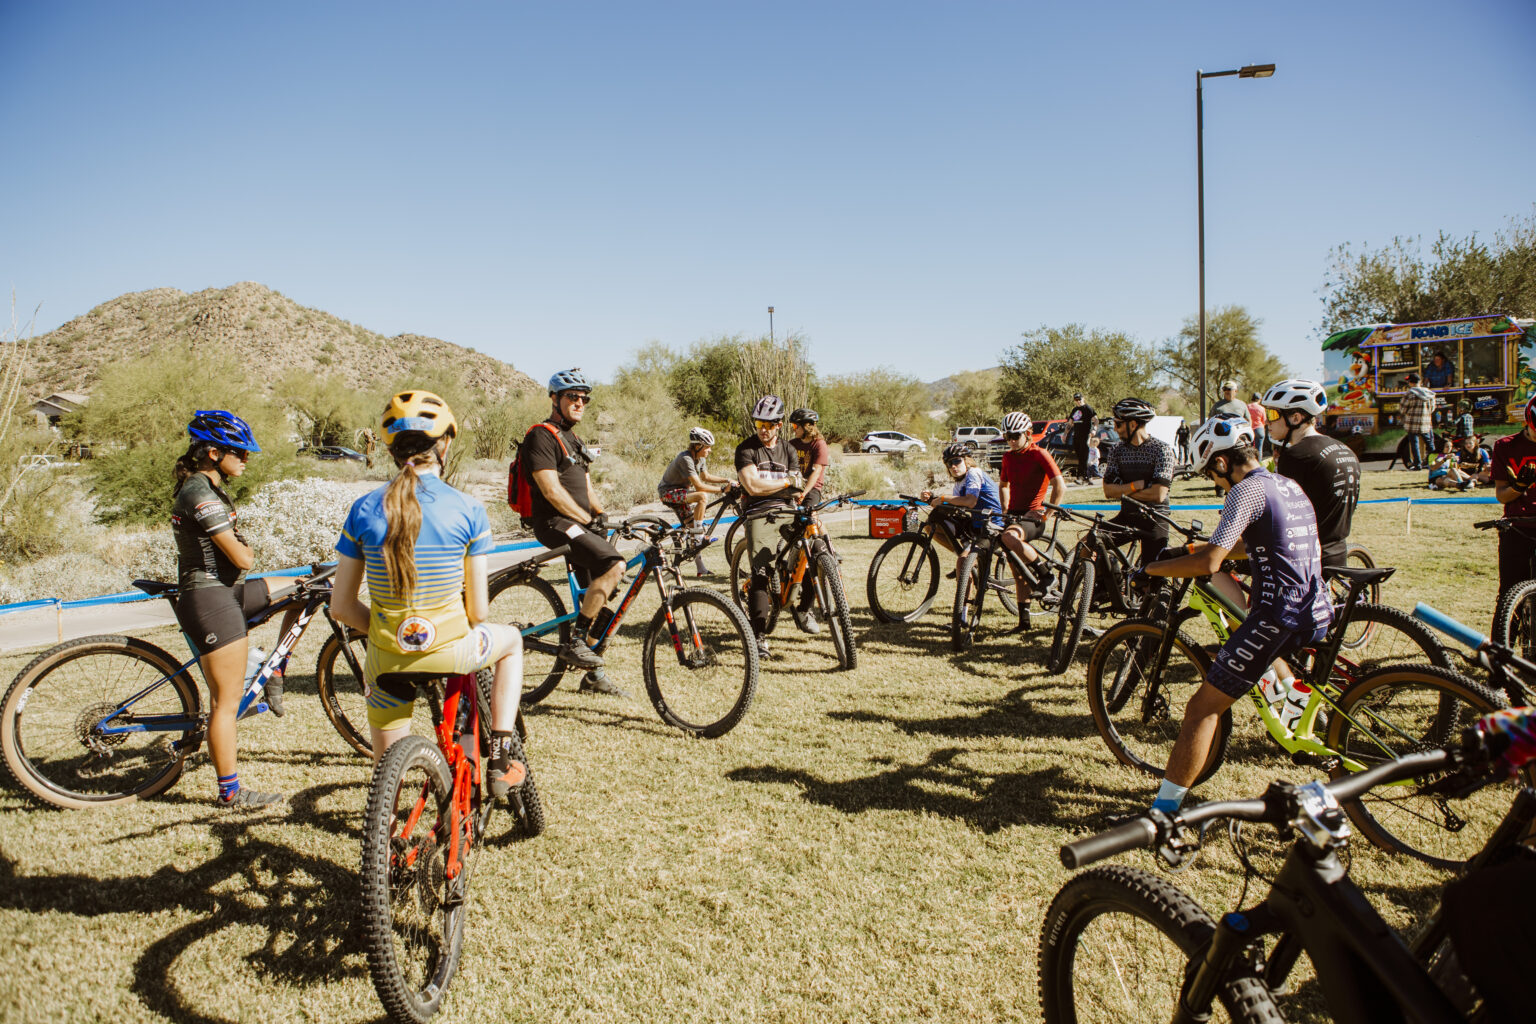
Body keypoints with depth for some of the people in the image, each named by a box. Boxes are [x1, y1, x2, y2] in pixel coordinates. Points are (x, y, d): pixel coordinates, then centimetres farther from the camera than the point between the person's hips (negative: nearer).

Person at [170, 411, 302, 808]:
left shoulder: (202, 488, 13)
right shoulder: (201, 493, -19)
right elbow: (240, 557, -19)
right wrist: (248, 551, 1)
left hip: (226, 592, 10)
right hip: (211, 600, -10)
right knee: (227, 701, -2)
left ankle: (275, 675, 16)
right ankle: (230, 792, 9)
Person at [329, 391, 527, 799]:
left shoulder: (365, 509, -3)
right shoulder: (468, 510, -9)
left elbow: (341, 606, 0)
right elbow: (478, 611, -6)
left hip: (387, 658, 3)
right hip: (450, 653, -2)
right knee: (511, 640, 30)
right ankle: (500, 762, 25)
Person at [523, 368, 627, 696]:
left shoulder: (573, 441, 22)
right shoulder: (541, 436, -9)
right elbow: (552, 491, -17)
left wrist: (604, 517, 4)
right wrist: (588, 520, -15)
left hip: (578, 525, 10)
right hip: (555, 524, -9)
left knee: (598, 598, 7)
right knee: (614, 564, -28)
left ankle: (594, 676, 18)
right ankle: (574, 643, -19)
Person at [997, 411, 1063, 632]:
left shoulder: (1039, 454, -8)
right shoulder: (1008, 456, 12)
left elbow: (1059, 485, -14)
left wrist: (1047, 514, -16)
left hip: (1033, 516, -7)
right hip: (1015, 515, 7)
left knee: (1009, 536, -37)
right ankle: (1024, 619, 15)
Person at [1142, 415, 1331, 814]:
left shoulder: (1248, 490, -10)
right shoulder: (1291, 487, 17)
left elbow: (1209, 563, -19)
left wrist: (1152, 568, -7)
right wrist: (1202, 546, 34)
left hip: (1278, 617, -9)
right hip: (1319, 615, 9)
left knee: (1204, 706, -6)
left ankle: (1164, 808, -7)